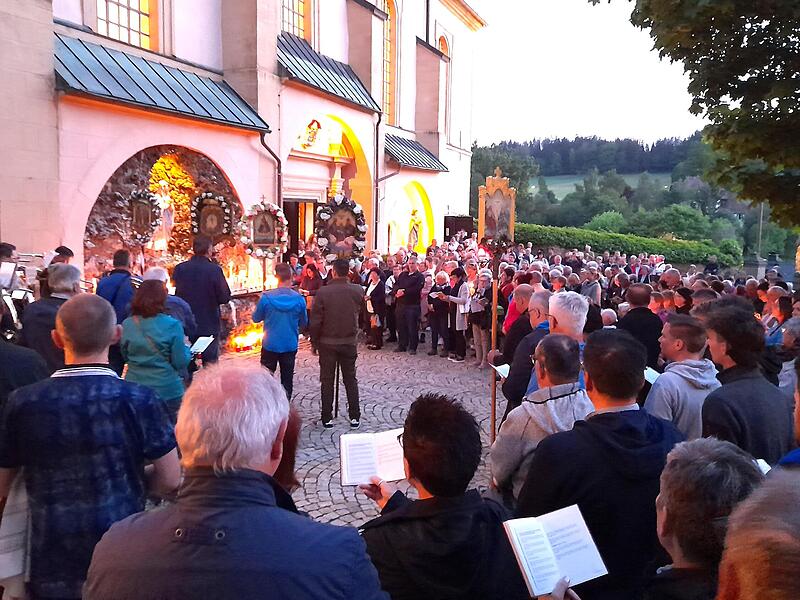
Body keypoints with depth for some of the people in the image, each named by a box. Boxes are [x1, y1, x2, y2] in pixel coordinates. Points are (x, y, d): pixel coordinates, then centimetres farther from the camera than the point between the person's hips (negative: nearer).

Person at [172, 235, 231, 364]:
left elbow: (176, 295, 4)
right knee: (210, 364, 9)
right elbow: (225, 298, -14)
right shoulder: (214, 269, -16)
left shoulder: (179, 269, -5)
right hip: (209, 326, -3)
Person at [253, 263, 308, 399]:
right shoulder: (299, 299, -12)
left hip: (270, 345, 0)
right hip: (290, 345, 0)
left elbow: (256, 318, -1)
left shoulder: (266, 297, -14)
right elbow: (303, 323, 2)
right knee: (287, 379, 13)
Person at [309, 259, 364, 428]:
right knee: (350, 379, 13)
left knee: (327, 380, 9)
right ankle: (355, 417, 16)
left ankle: (327, 418, 15)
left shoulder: (323, 292, -15)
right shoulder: (358, 291, -8)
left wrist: (315, 339, 1)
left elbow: (315, 320, -12)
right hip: (350, 341, 2)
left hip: (327, 342, -2)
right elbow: (360, 312, 4)